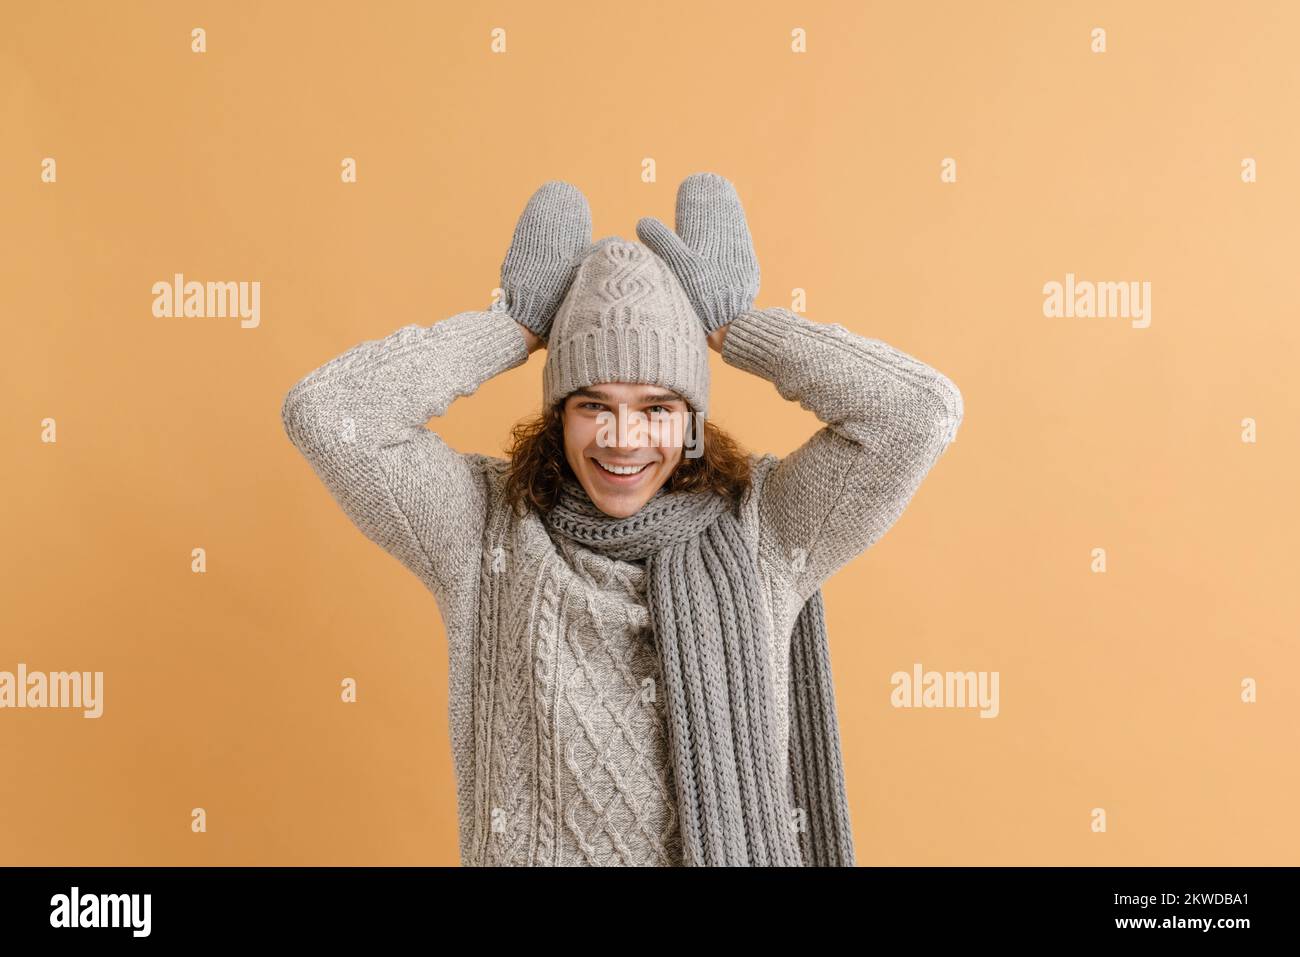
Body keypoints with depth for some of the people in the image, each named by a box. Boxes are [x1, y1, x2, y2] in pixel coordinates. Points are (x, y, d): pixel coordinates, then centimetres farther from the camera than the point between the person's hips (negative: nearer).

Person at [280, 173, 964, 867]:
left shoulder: (766, 530, -7)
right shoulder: (484, 529, -7)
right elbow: (324, 411, -15)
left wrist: (722, 327, -10)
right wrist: (524, 328, -11)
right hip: (532, 849, 0)